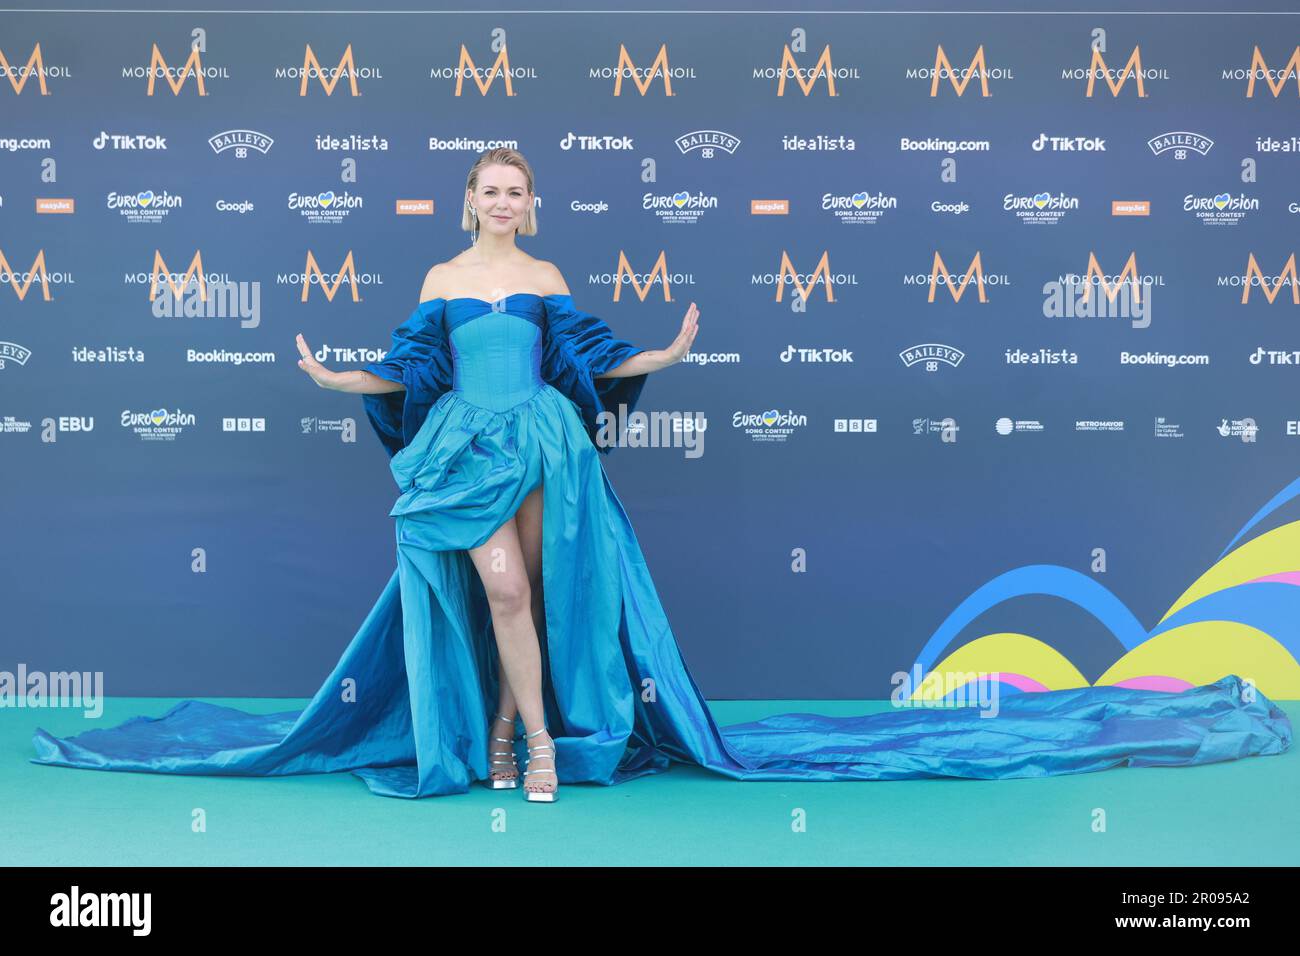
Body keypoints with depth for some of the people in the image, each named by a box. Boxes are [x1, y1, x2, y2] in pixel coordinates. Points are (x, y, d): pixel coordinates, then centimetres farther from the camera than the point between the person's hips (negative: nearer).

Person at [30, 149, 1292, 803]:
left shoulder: (548, 279, 10)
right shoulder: (439, 280, 10)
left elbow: (587, 366, 9)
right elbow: (411, 373, 10)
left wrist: (666, 353, 4)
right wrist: (332, 377, 2)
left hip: (541, 448, 1)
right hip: (468, 450, 0)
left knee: (532, 595, -4)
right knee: (501, 590, -15)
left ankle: (501, 731, 10)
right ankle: (538, 740, -8)